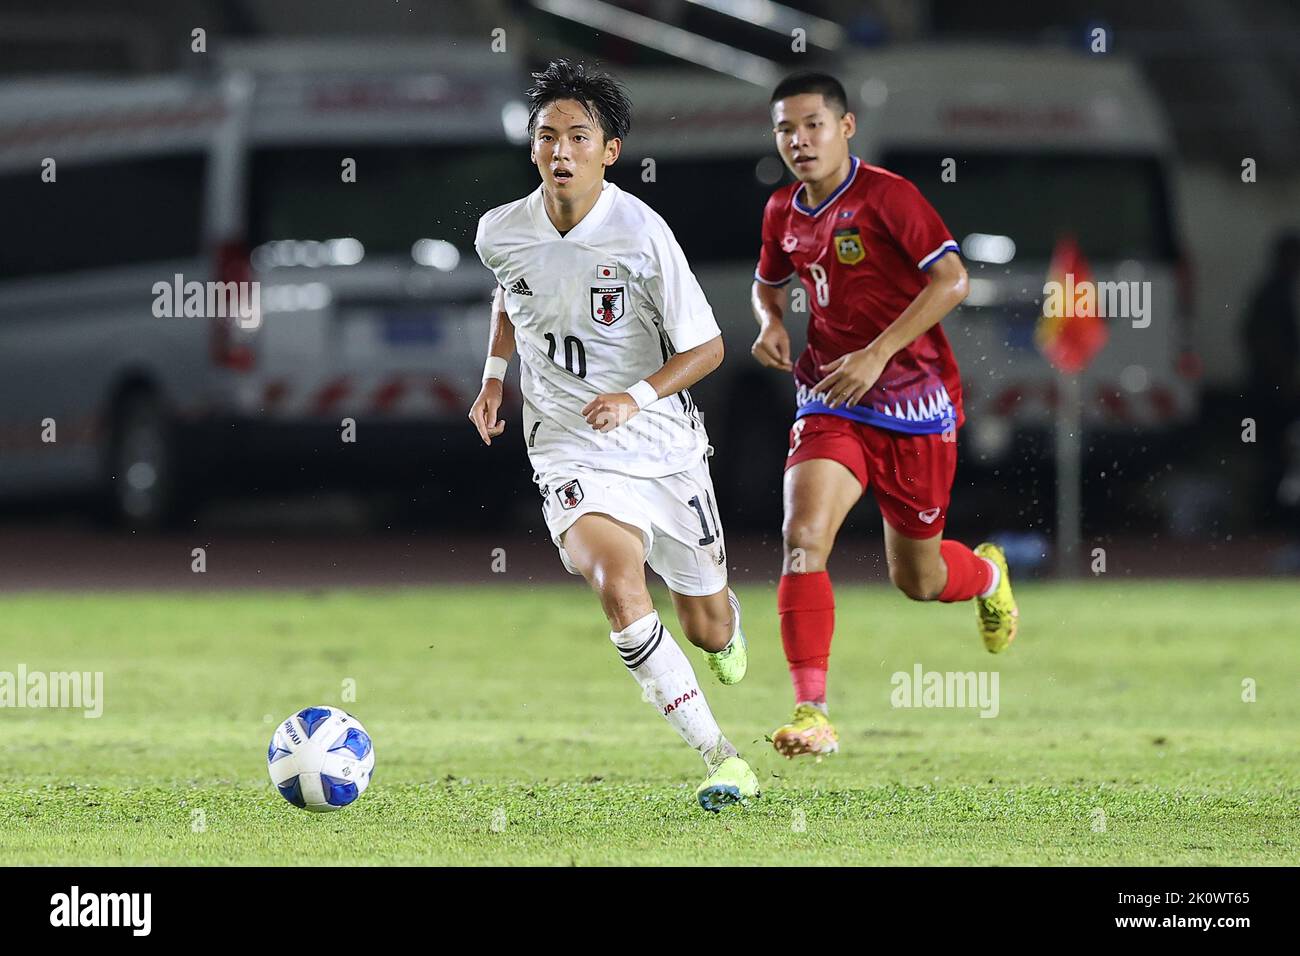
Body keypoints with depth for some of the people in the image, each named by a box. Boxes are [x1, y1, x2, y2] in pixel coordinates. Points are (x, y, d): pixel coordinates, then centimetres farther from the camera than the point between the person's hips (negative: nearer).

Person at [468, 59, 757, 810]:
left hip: (665, 446, -1)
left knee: (708, 629, 12)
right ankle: (721, 759, -22)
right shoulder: (501, 232, -5)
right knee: (619, 589, -28)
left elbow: (707, 347, -10)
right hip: (573, 457, 1)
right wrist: (494, 374, 9)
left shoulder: (641, 233, -16)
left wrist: (637, 397, -24)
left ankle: (729, 628, 54)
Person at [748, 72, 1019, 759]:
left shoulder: (885, 195, -13)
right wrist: (770, 323, 2)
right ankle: (811, 710, -24)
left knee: (918, 580, 10)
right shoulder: (783, 212, 5)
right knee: (803, 538, -22)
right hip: (829, 402, 4)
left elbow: (951, 280, -20)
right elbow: (768, 282, 26)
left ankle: (986, 573, 48)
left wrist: (877, 354, -25)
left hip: (914, 404, -4)